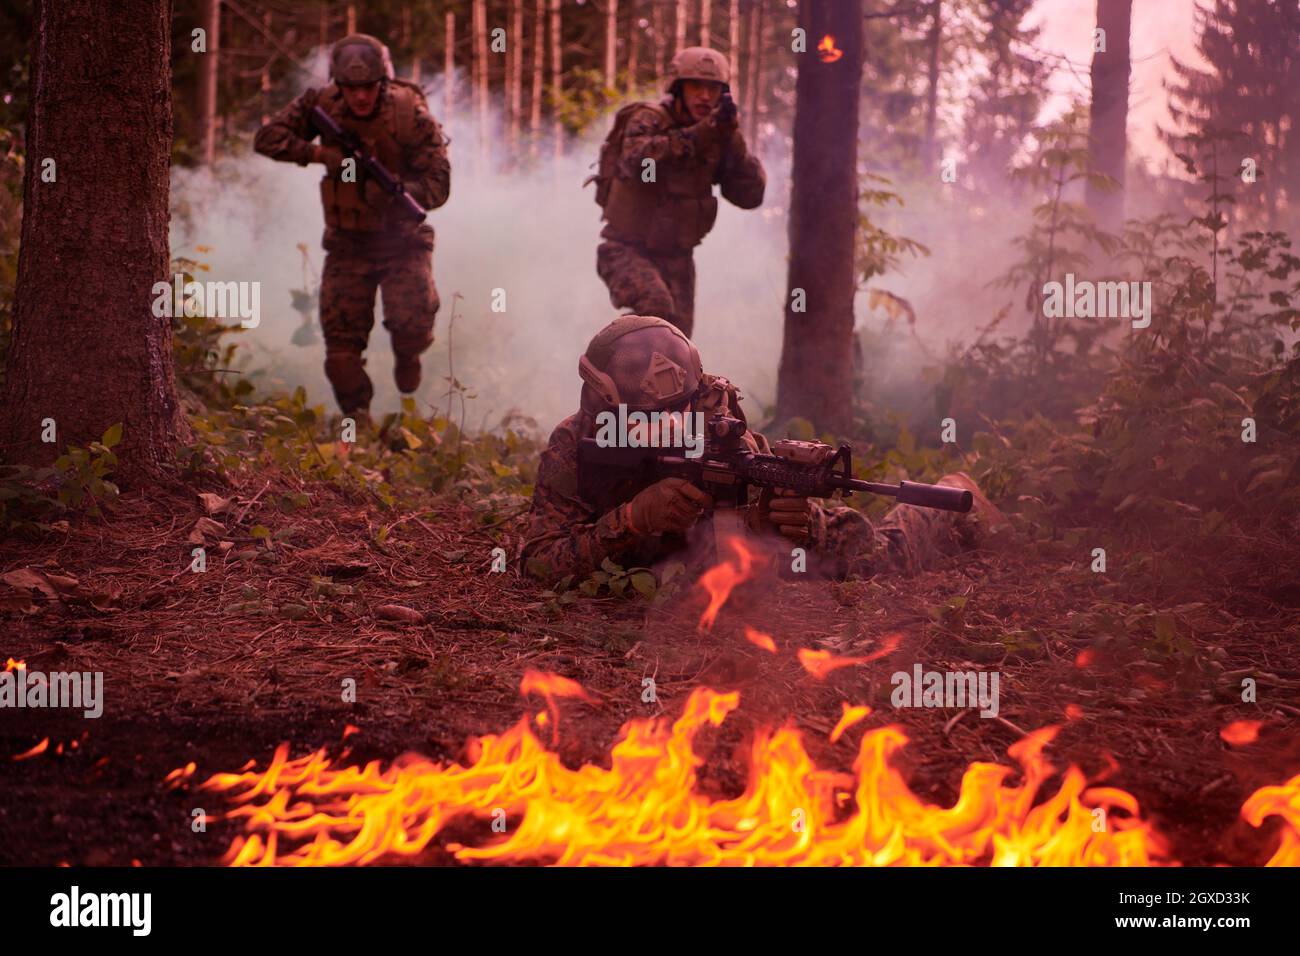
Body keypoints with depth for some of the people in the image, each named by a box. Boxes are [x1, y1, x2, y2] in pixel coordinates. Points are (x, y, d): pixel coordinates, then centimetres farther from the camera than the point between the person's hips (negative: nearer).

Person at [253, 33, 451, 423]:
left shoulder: (410, 114, -18)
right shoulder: (322, 103, -8)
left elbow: (438, 184, -18)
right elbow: (267, 137, -8)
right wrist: (318, 153, -22)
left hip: (400, 237, -3)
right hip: (347, 241, 3)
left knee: (412, 319, -20)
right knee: (340, 335, -3)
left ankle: (407, 357, 17)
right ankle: (357, 418, 16)